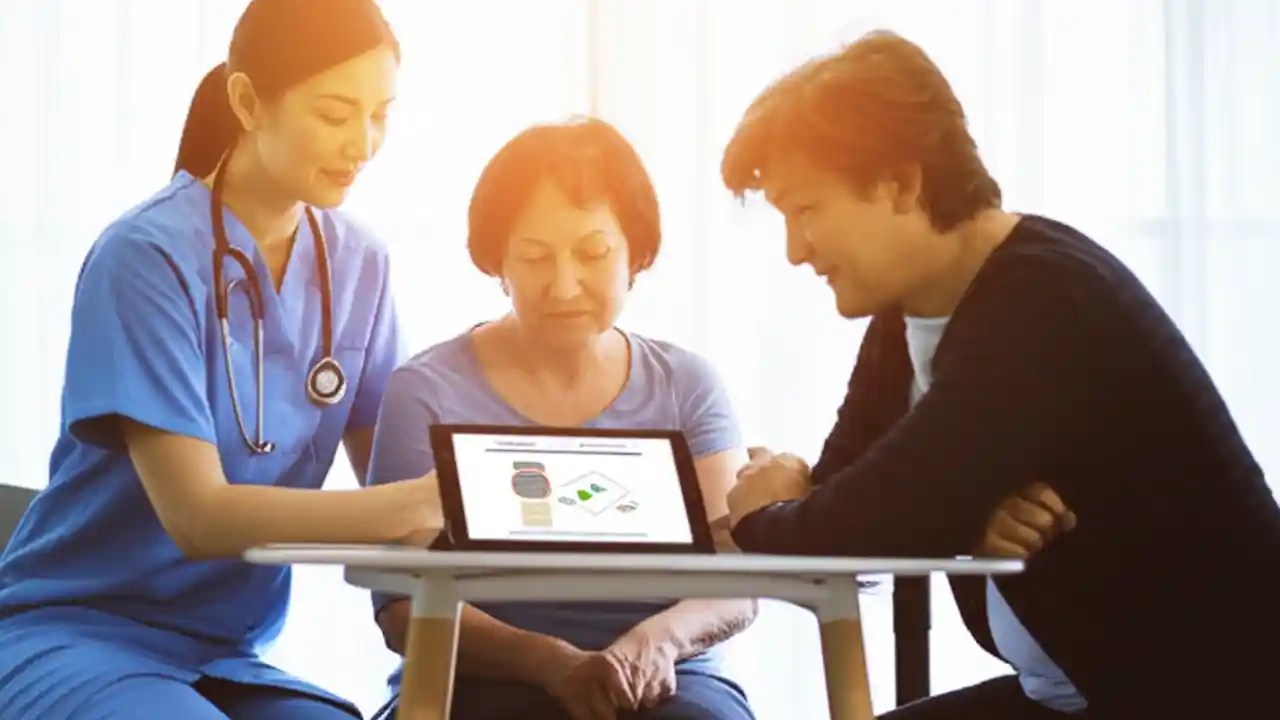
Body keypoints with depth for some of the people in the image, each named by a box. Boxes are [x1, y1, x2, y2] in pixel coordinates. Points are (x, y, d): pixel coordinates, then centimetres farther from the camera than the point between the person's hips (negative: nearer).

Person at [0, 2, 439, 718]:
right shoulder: (149, 256, -15)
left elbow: (390, 478, 7)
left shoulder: (358, 264, 3)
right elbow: (198, 515, -21)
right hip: (71, 634, -5)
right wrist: (417, 506, -33)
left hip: (224, 659, 5)